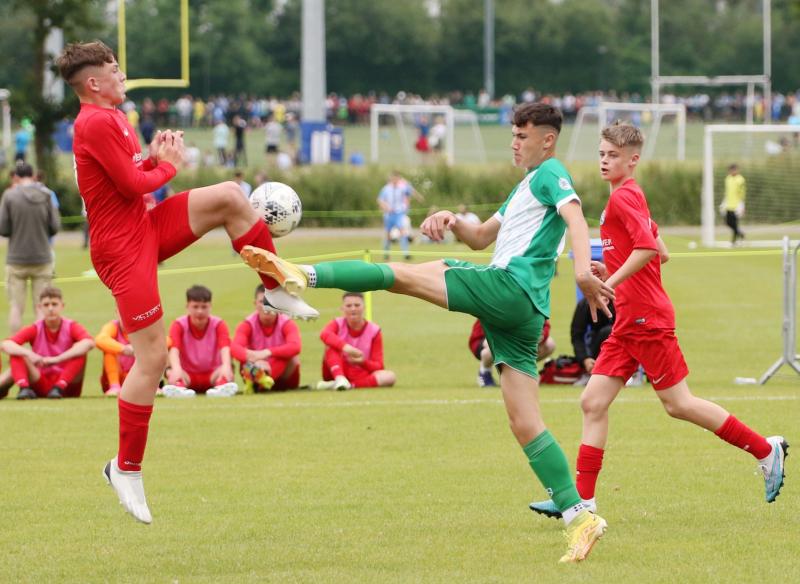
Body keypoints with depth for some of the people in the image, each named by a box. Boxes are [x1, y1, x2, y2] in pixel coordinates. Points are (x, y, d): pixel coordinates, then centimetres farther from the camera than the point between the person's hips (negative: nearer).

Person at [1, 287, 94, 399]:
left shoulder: (71, 327, -6)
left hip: (68, 385, -1)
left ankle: (59, 388, -30)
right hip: (41, 388, 1)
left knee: (80, 350, -25)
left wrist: (57, 359, -37)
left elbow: (89, 343, -29)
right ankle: (24, 388, -34)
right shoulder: (35, 329, -1)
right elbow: (6, 344, -15)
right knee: (16, 352, -17)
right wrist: (29, 353, -35)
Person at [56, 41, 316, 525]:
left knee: (230, 197, 1)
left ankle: (277, 292, 10)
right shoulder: (98, 123, -19)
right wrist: (170, 164, -3)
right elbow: (132, 185, -20)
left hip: (146, 230, 10)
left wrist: (153, 157, -2)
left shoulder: (109, 118, 13)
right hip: (122, 247, -10)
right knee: (153, 356, -8)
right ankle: (126, 469, 1)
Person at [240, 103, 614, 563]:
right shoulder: (527, 185, 31)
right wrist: (453, 222, 12)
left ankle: (304, 275, -20)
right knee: (526, 425, 3)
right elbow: (482, 237, 34)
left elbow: (576, 217, -19)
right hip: (523, 313, 10)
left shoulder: (550, 174, 1)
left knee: (403, 275, -8)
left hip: (509, 285, -10)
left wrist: (582, 270, -37)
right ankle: (579, 517, -3)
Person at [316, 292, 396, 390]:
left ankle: (351, 385, -37)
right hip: (338, 372, 0)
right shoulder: (338, 324, -3)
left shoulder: (374, 331, -2)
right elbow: (324, 334, -29)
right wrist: (345, 347, -46)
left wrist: (363, 362, -27)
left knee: (390, 376, -27)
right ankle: (340, 379, -41)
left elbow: (378, 367, -5)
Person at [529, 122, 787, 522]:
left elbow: (648, 248, -25)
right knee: (593, 402, 2)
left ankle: (765, 450, 7)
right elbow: (660, 253, 22)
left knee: (678, 404, -3)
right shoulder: (630, 197, 17)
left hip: (646, 317, -10)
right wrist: (610, 271, 15)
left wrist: (611, 283, -20)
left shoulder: (623, 196, -12)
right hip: (628, 321, 10)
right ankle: (582, 499, 0)